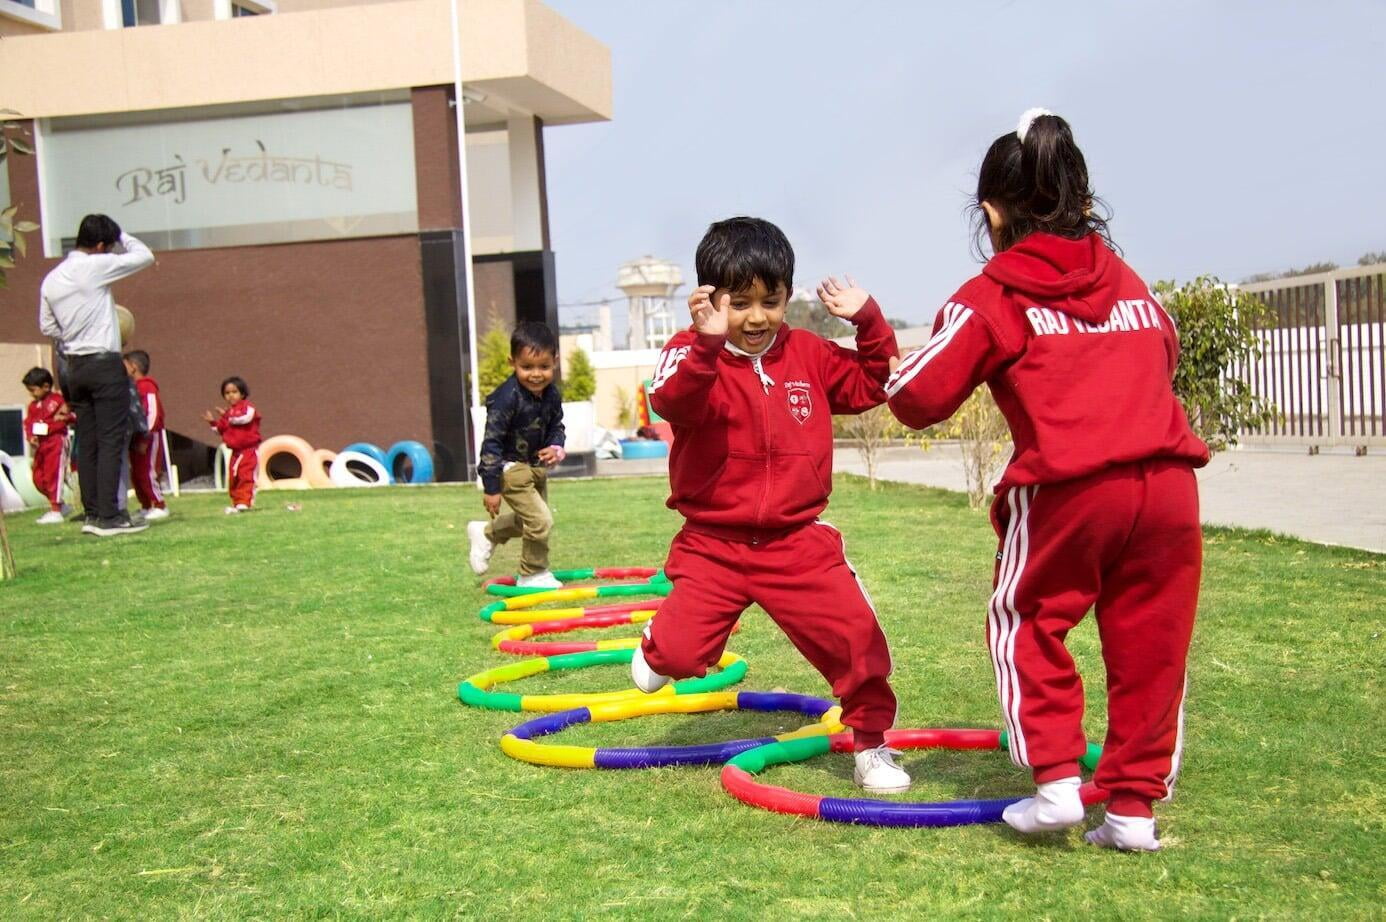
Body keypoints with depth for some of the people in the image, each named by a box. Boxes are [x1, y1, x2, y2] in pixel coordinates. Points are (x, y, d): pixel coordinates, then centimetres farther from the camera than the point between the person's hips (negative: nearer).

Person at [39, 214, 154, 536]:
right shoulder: (96, 267, -11)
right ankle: (109, 517, -7)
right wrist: (121, 237, 12)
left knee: (87, 444, 10)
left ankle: (92, 513, 13)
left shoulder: (51, 279, 10)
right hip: (105, 364, -7)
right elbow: (144, 256, -2)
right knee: (111, 442, -5)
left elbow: (46, 326, 15)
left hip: (74, 367, 7)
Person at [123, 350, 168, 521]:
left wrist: (145, 439, -22)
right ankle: (146, 507, 18)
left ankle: (160, 506, -3)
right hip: (136, 437, 10)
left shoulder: (147, 387, -13)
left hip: (148, 438, -10)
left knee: (147, 473, -9)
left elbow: (153, 414, -20)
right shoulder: (132, 388, 17)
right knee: (136, 474, 11)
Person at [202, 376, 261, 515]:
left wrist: (228, 417, -18)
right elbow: (222, 430, 22)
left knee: (246, 477, -12)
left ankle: (244, 502, -16)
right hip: (235, 451, 8)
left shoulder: (247, 406, -5)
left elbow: (245, 417, -28)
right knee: (232, 479, 7)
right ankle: (236, 503, 13)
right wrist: (214, 422, 6)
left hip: (249, 450, -8)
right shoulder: (228, 412, 16)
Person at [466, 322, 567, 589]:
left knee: (528, 520, 22)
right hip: (511, 468, -8)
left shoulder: (550, 394, -4)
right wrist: (491, 487, -22)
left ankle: (486, 532, 46)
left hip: (537, 465, 8)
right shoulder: (508, 398, -26)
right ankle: (533, 574, 8)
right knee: (541, 521, -13)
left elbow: (556, 426, 14)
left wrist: (556, 447, -10)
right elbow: (492, 442, -23)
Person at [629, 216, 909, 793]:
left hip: (798, 541, 3)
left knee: (856, 637, -5)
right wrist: (706, 344, -47)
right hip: (713, 544, -3)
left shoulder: (809, 355, 7)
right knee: (682, 652, -13)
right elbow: (673, 403, -30)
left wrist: (867, 323, -1)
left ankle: (872, 744, 18)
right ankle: (658, 646, 26)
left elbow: (872, 385, 15)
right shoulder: (691, 353, -9)